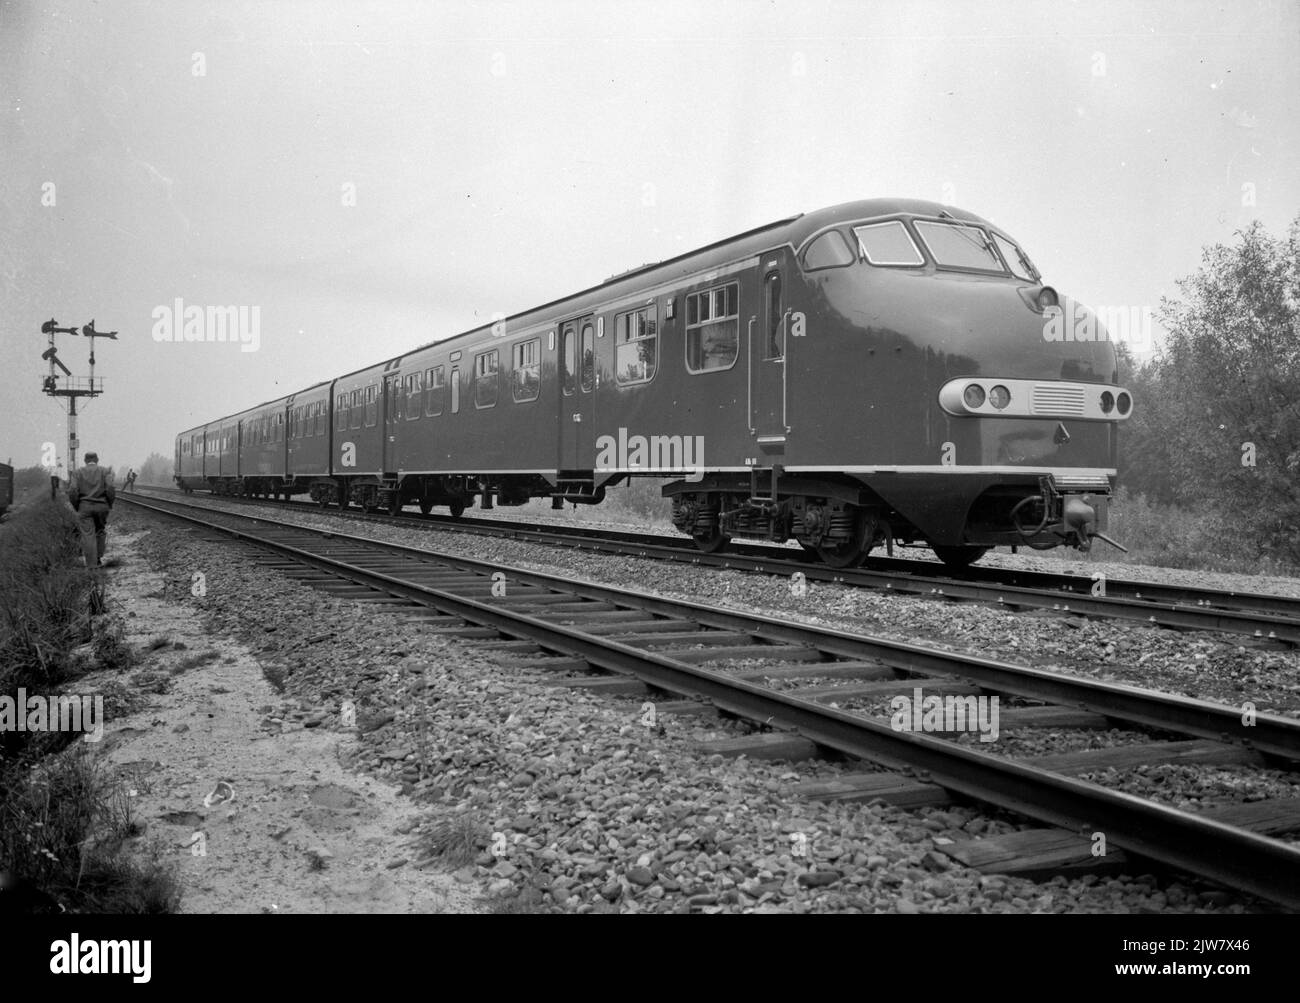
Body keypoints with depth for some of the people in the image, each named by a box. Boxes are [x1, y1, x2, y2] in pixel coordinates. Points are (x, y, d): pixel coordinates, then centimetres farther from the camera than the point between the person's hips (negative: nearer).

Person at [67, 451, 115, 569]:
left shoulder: (77, 472, 4)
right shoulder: (104, 471, 4)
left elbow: (72, 490, -7)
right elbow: (110, 488, -9)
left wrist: (76, 506, 5)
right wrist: (110, 504, 2)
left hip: (84, 507, 0)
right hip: (102, 506, 0)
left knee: (88, 534, 0)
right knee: (100, 532, 18)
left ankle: (91, 564, -3)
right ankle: (99, 557, 16)